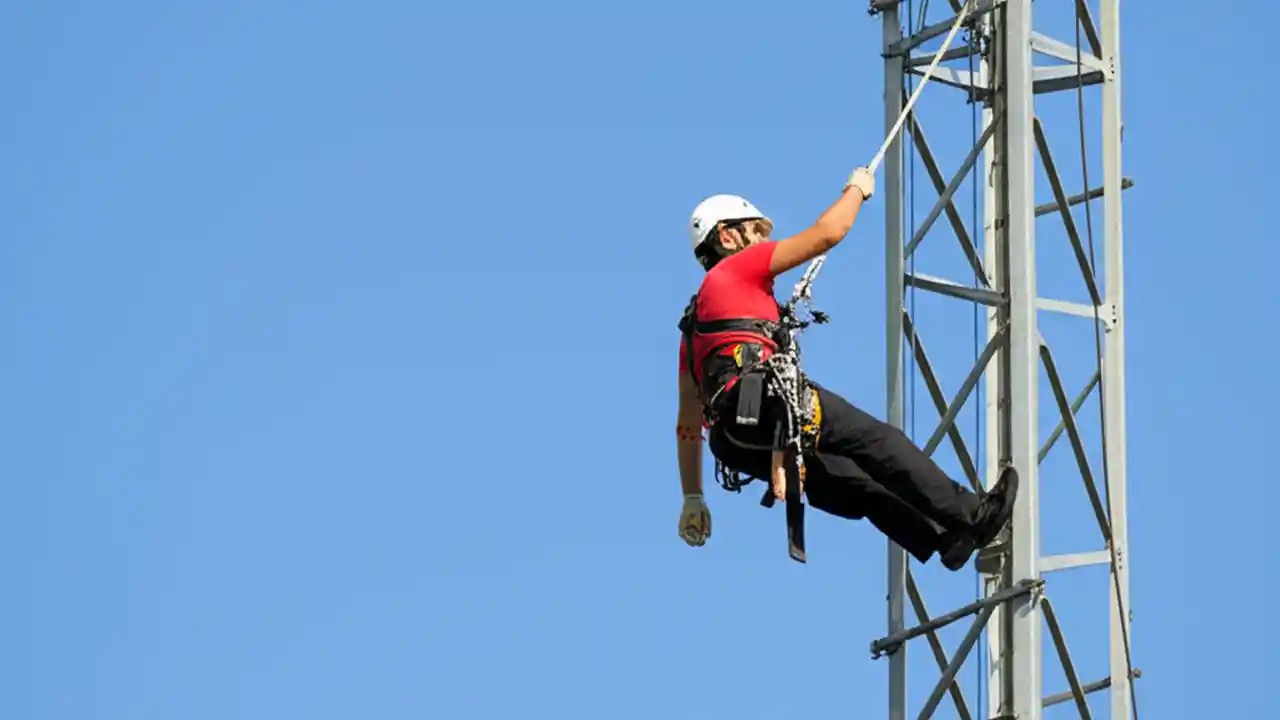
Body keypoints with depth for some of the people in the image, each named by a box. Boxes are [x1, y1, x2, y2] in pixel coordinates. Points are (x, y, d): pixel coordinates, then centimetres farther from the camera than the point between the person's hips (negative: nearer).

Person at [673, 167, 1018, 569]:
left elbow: (688, 422, 31)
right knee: (876, 441, -5)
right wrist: (857, 189, 27)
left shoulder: (694, 325, 35)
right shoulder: (738, 267, 13)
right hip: (764, 402, -8)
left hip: (732, 442, 8)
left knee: (857, 483, 9)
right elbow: (828, 233, 8)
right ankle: (970, 515, -7)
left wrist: (692, 499, 29)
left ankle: (947, 541, 2)